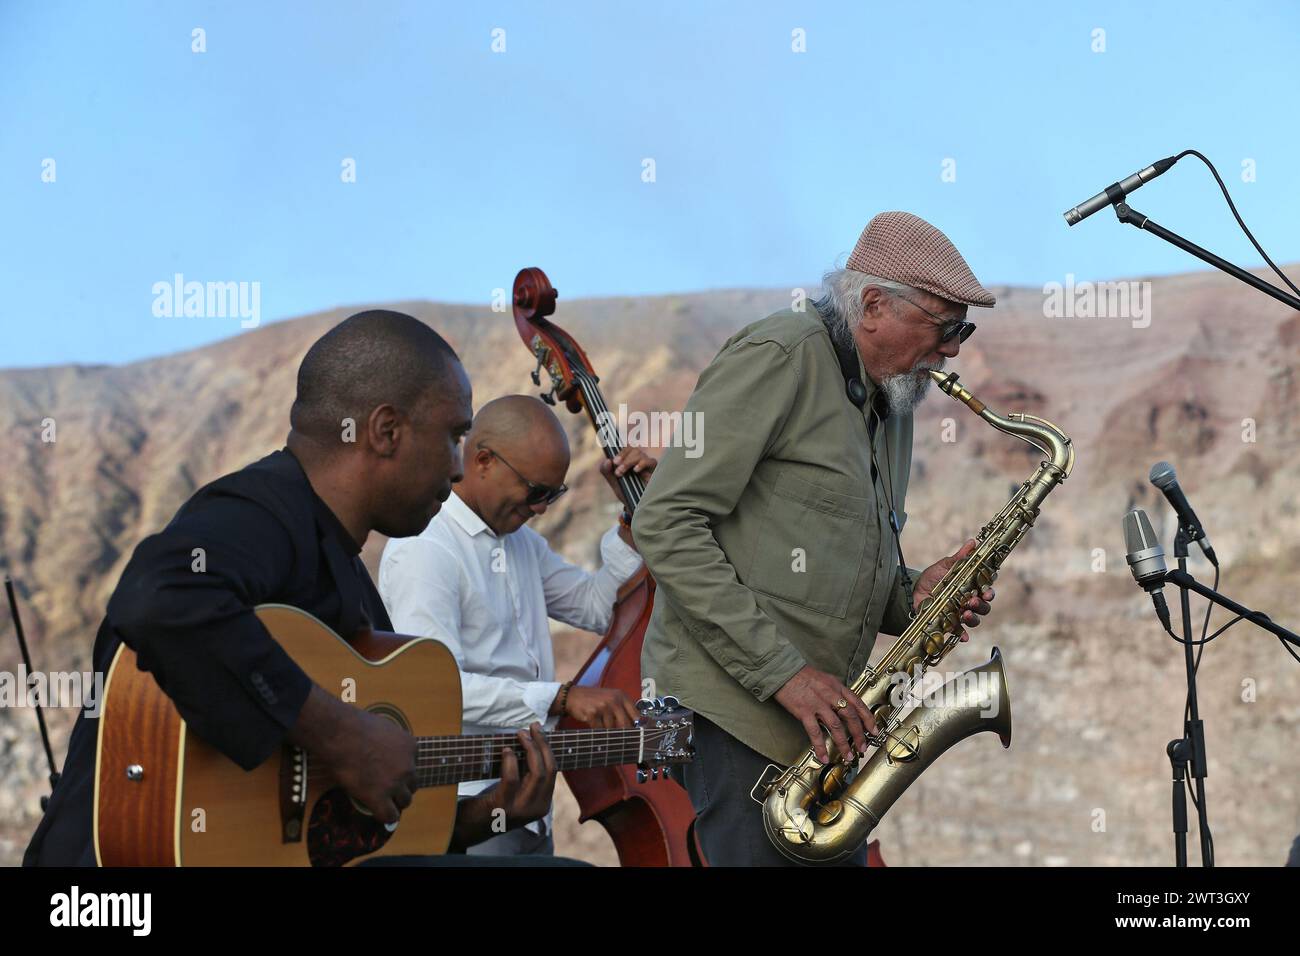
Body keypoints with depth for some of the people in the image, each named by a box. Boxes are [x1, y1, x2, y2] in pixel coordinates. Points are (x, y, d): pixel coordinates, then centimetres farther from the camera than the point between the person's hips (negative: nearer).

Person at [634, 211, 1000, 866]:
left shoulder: (892, 404, 16)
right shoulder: (781, 356, -11)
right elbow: (665, 524, -18)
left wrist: (911, 597, 1)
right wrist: (782, 670, -21)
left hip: (820, 717, 9)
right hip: (732, 696, -8)